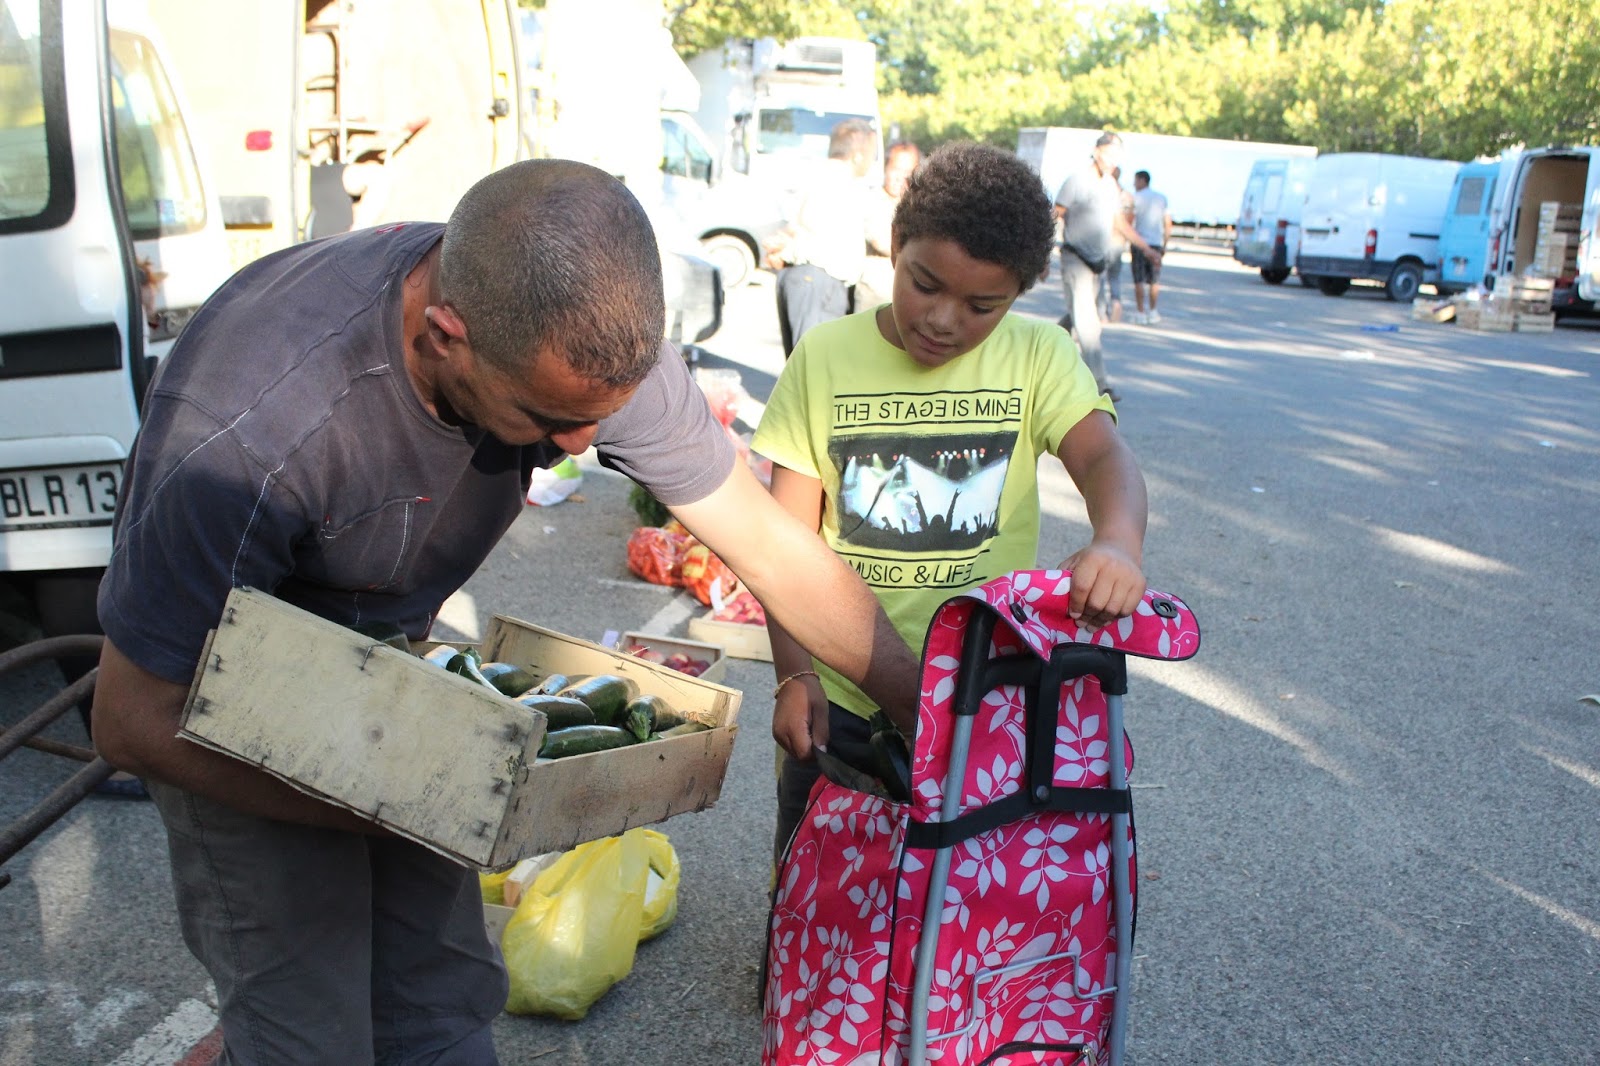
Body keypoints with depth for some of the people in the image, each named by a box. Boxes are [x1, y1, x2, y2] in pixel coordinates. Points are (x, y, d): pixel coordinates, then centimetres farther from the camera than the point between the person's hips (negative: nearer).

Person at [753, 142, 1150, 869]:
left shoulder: (1039, 358, -2)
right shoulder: (826, 357, -4)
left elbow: (1104, 457, -19)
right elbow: (790, 536, -5)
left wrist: (1118, 539, -41)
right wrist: (795, 673, -14)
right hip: (841, 699, 0)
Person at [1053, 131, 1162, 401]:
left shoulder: (1110, 184, 13)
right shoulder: (1077, 179, -10)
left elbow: (1118, 221, 24)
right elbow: (1055, 217, -11)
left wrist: (1145, 248, 22)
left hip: (1098, 259, 8)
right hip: (1076, 258, -8)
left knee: (1078, 315, 12)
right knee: (1086, 318, -11)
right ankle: (1100, 382, -15)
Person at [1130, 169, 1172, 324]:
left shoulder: (1136, 198, -4)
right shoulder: (1162, 198, 11)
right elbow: (1168, 224, 10)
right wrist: (1165, 244, 15)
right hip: (1157, 243, 4)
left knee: (1139, 280, -1)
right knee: (1154, 281, 10)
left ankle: (1140, 312, -3)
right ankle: (1153, 312, 13)